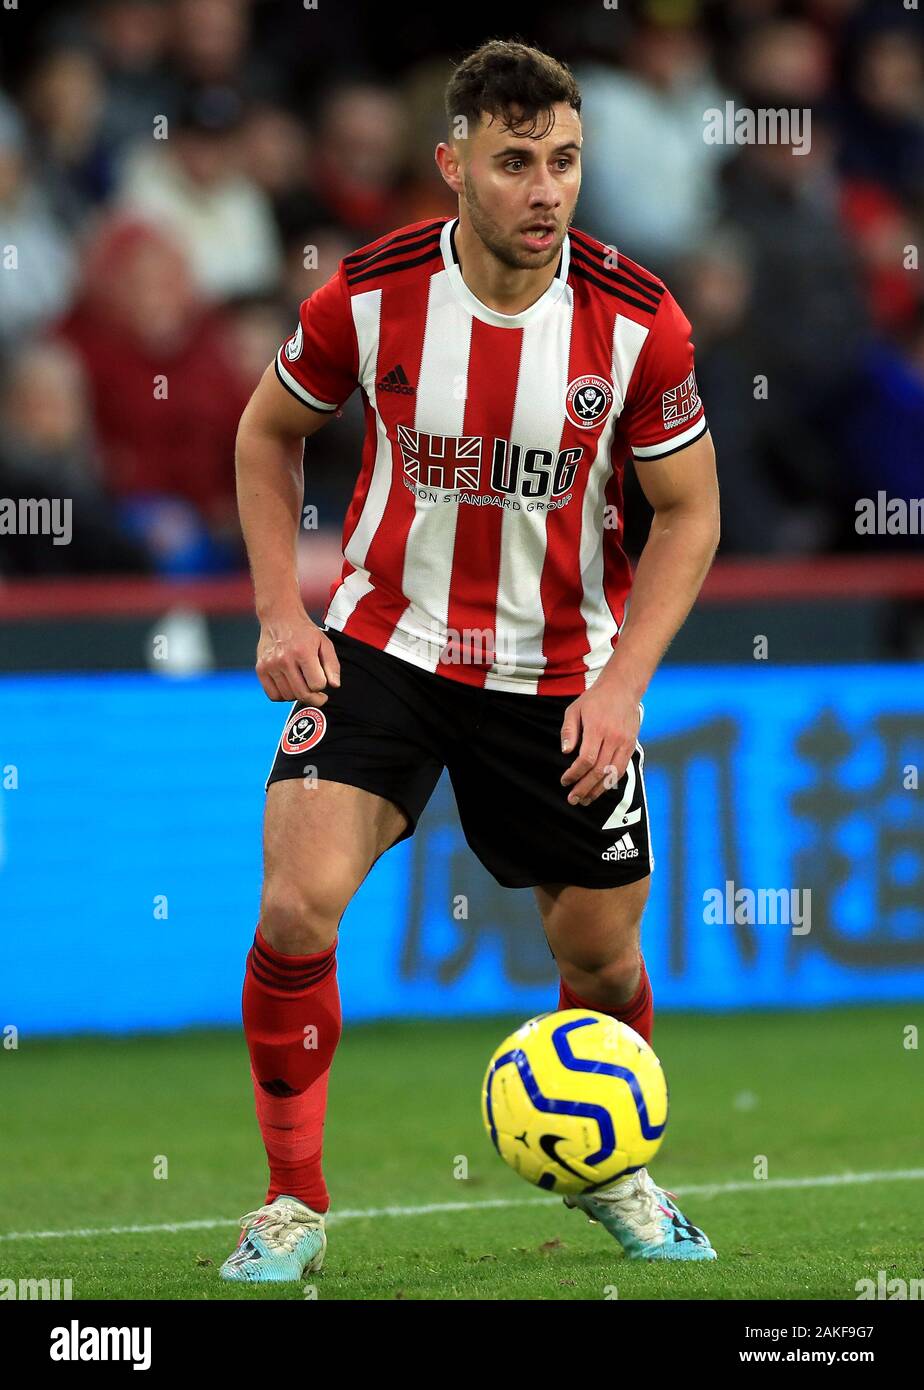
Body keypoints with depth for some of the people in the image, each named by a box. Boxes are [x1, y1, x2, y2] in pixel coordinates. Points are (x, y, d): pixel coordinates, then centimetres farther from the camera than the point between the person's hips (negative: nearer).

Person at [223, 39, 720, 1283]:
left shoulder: (638, 323, -15)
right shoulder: (370, 296, -15)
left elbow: (688, 512, -2)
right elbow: (269, 431, 5)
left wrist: (622, 682, -12)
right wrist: (280, 611, -3)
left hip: (561, 671, 1)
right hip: (386, 644, -1)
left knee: (600, 954, 9)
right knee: (298, 905, -19)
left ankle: (616, 1171, 40)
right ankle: (294, 1201, -1)